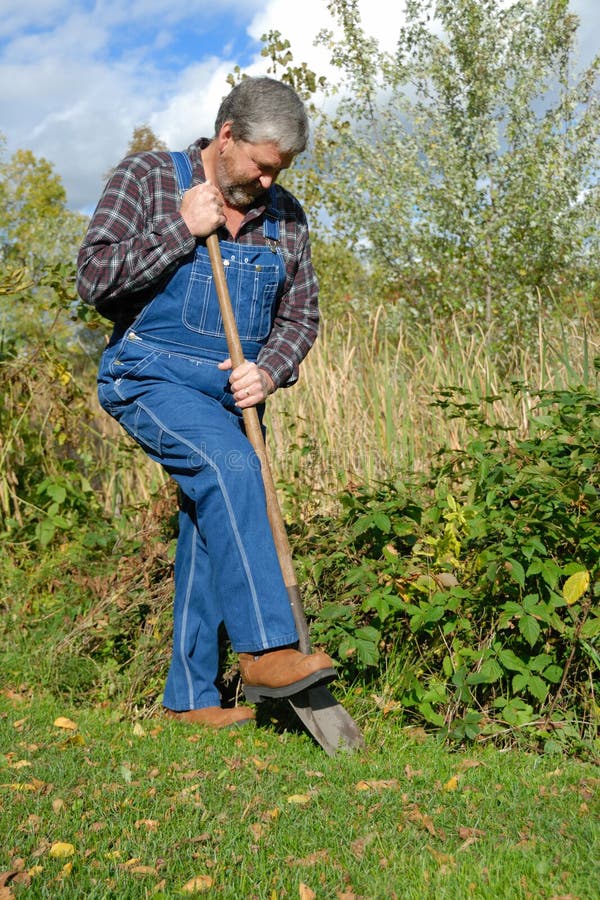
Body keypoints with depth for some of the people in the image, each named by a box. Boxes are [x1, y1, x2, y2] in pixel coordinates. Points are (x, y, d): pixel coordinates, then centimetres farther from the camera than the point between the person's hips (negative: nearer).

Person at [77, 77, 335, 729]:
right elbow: (94, 279, -9)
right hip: (149, 377, -5)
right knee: (230, 468, -31)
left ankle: (190, 696, 14)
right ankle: (265, 650, -28)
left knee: (210, 532, 3)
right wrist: (182, 230, -14)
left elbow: (300, 315, 12)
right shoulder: (147, 179, -1)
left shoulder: (285, 216, 9)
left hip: (234, 391, 5)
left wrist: (268, 370, -8)